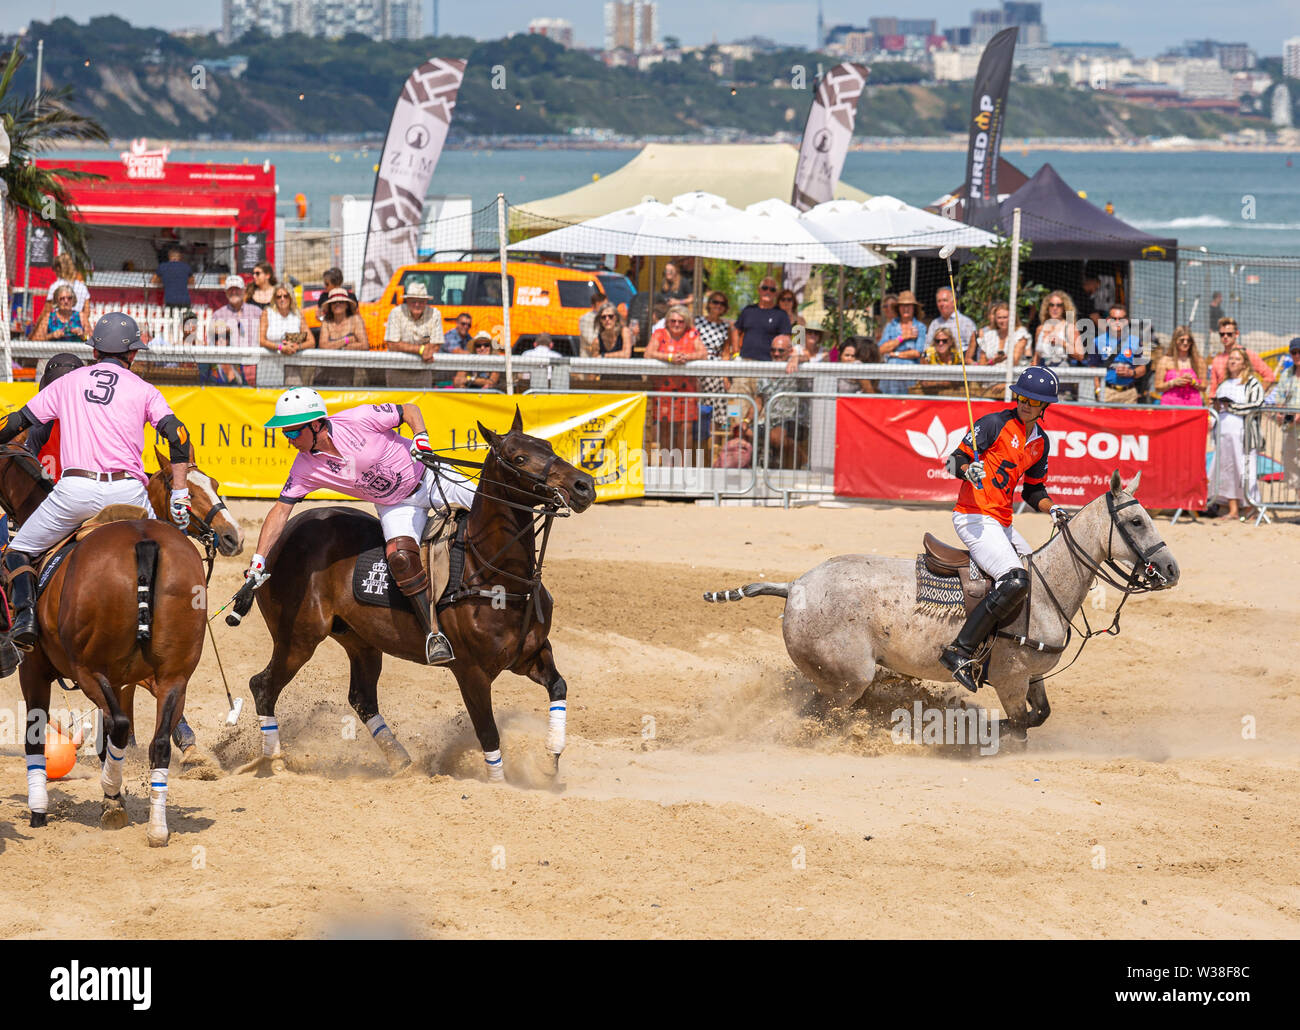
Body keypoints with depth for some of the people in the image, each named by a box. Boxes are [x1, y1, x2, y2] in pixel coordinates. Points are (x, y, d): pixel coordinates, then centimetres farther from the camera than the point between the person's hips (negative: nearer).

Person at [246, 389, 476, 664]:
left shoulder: (357, 420, -25)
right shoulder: (304, 468, -15)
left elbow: (409, 411, -12)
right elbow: (281, 510, -11)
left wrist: (421, 438, -31)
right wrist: (258, 561, -18)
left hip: (430, 477, -1)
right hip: (395, 505, 2)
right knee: (400, 557, -25)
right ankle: (433, 634, -20)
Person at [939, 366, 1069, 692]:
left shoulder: (1040, 442, 14)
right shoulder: (996, 424, -7)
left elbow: (1033, 489, 23)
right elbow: (956, 459, -8)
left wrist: (1051, 508, 5)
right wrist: (968, 468, -30)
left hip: (1002, 524, 9)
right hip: (974, 516, -9)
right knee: (1015, 580, -26)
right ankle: (961, 651, -30)